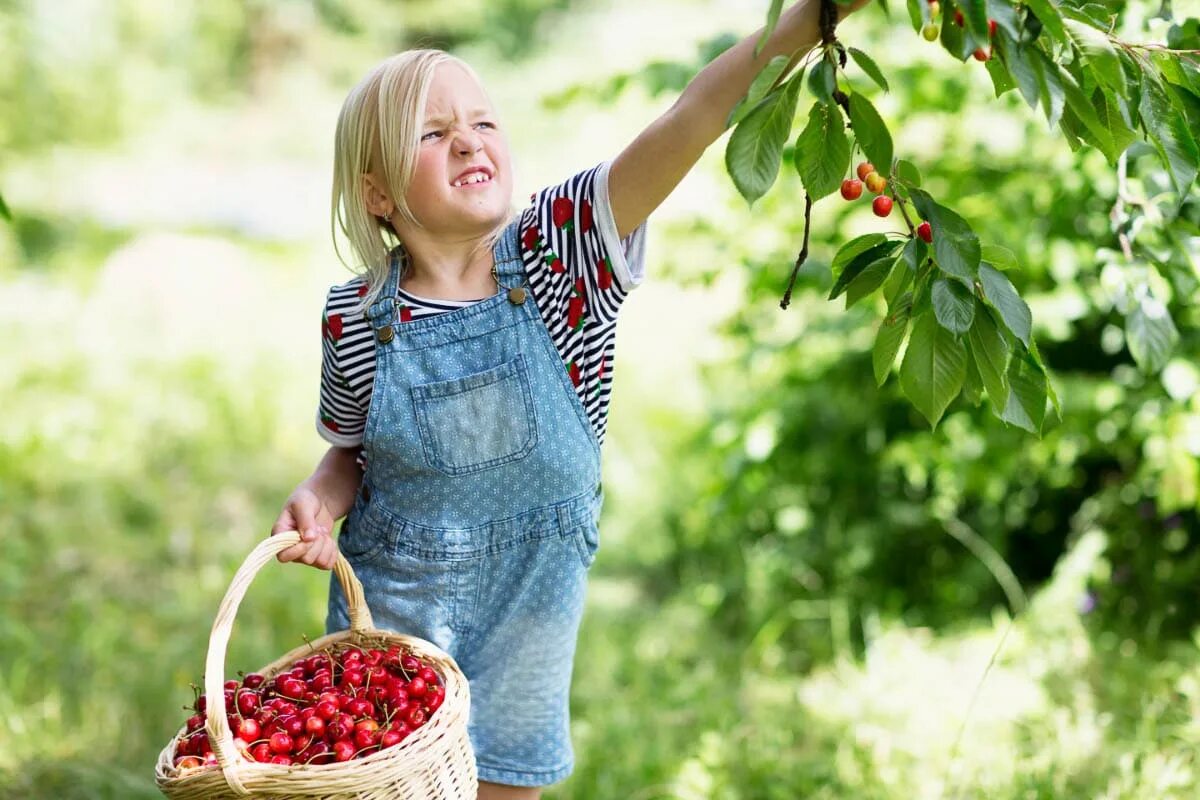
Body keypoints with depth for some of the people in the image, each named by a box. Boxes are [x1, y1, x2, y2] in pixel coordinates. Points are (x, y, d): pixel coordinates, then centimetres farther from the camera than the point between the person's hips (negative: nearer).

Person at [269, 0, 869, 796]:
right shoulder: (355, 318, -10)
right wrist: (321, 498, -15)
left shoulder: (565, 249, -14)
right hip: (391, 610, 0)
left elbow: (689, 124, -29)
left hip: (528, 612, 0)